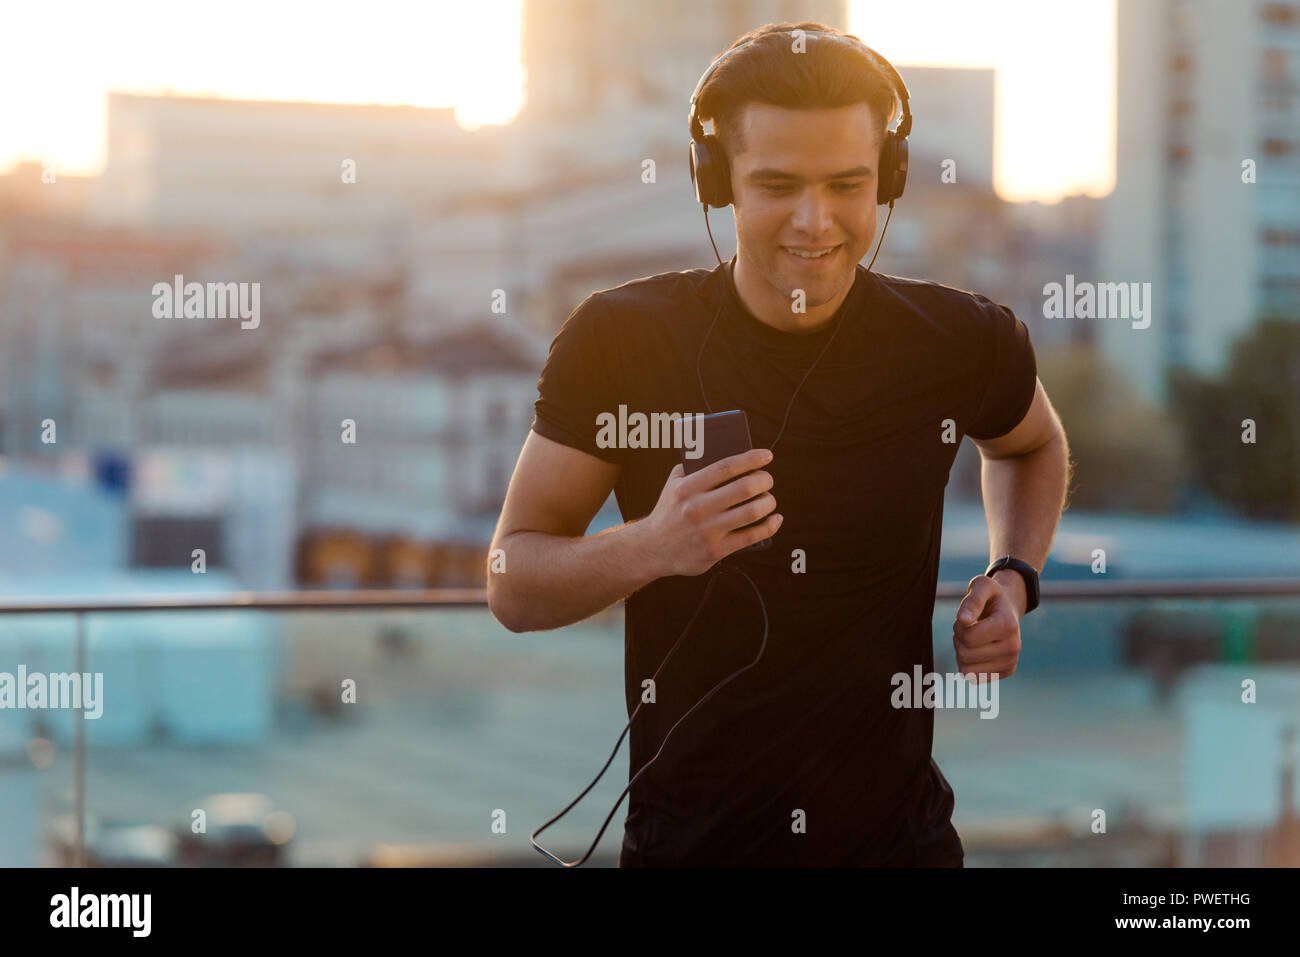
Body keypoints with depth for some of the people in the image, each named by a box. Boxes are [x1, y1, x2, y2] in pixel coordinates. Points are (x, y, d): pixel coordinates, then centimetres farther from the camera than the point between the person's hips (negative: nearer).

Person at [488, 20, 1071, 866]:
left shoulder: (960, 342, -8)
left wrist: (1015, 578, -2)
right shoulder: (618, 341, -12)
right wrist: (649, 548, -28)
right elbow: (512, 588, -9)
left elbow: (1035, 445, 16)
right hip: (682, 839, 0)